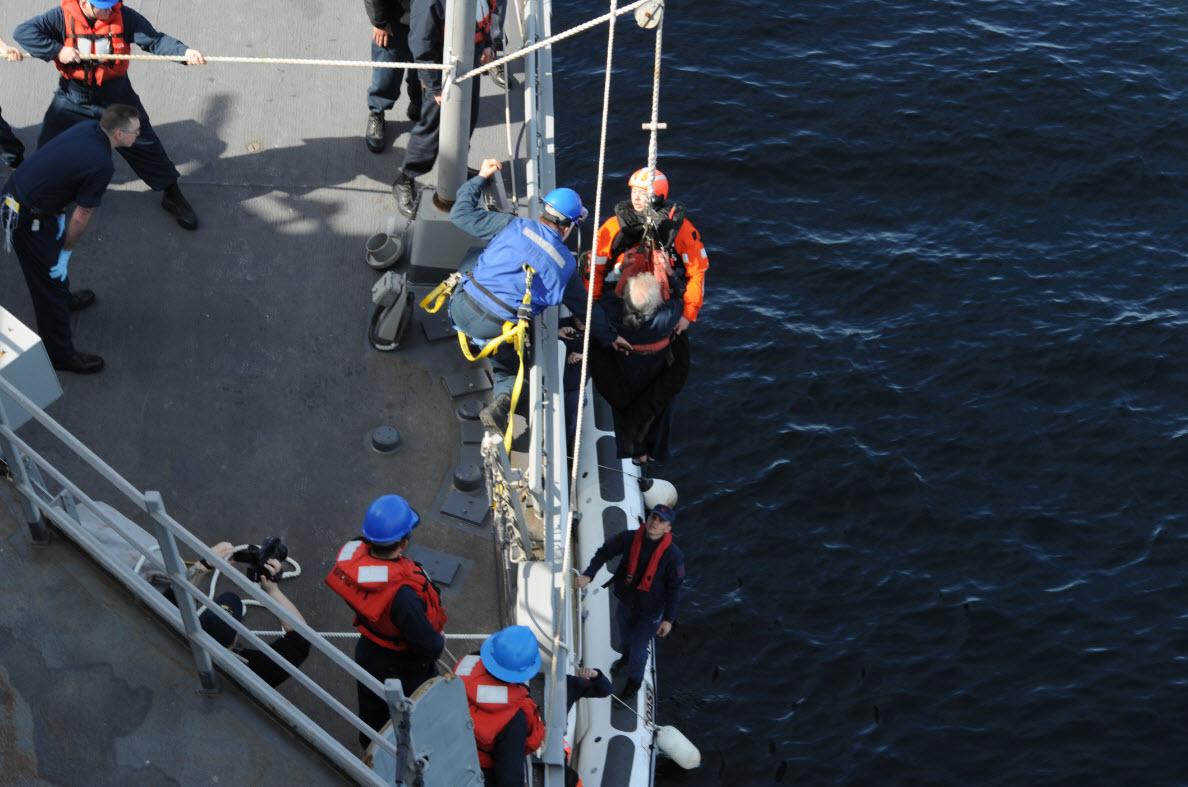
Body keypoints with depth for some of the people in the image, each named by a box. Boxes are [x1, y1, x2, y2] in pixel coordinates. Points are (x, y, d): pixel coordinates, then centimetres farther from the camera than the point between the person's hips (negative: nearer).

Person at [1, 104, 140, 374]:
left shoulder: (87, 128, -3)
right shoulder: (101, 166, -27)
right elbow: (82, 217, -16)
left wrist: (59, 214, 10)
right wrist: (66, 253, -3)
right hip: (27, 219, -9)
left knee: (57, 246, 33)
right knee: (50, 280, 5)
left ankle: (62, 299, 60)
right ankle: (60, 354, 19)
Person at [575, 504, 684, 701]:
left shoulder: (673, 555, -28)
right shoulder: (629, 538, -21)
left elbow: (674, 588, -18)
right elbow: (604, 552, -6)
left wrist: (669, 619, -14)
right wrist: (588, 575, -18)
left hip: (649, 611, -4)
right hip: (626, 602, 4)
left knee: (639, 649, 10)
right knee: (625, 638, 30)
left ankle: (634, 682, 41)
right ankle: (626, 657, 66)